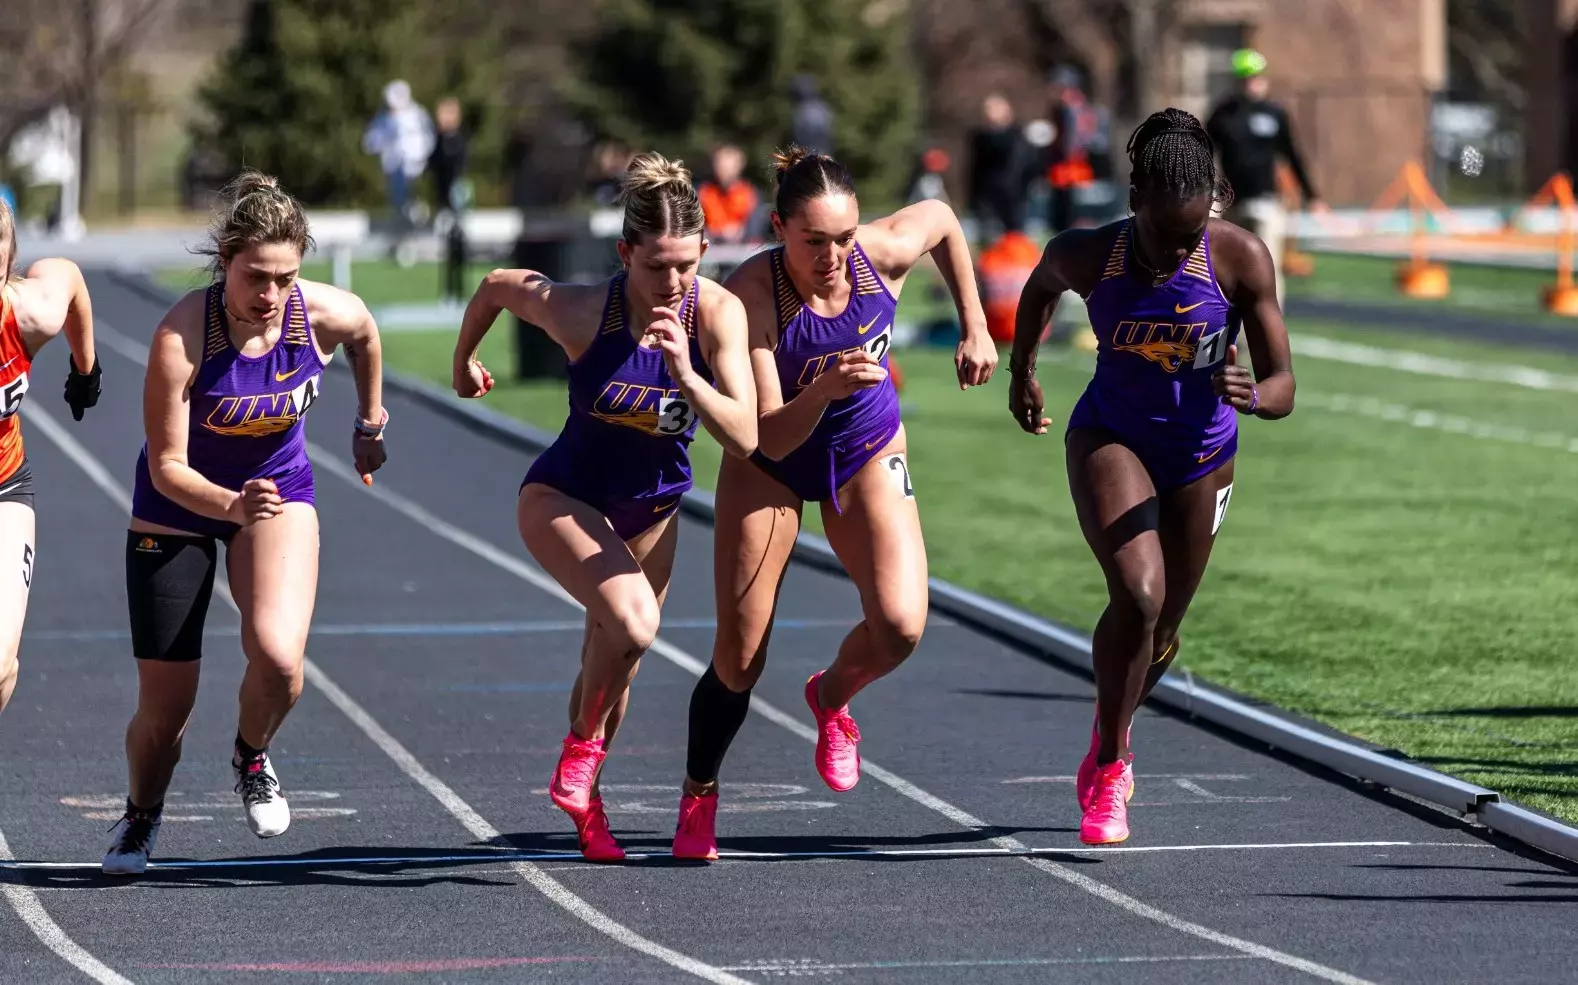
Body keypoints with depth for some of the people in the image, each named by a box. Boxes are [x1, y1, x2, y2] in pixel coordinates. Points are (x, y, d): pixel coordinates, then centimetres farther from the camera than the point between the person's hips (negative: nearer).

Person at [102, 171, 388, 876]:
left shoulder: (328, 314, -21)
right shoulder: (181, 335, -30)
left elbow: (365, 334, 7)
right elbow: (167, 467, -26)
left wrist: (369, 422, 19)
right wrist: (232, 506, -44)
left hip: (280, 490, 2)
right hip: (179, 508, -2)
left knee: (278, 658, -26)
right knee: (164, 708, 1)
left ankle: (252, 757, 9)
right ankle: (141, 816, 35)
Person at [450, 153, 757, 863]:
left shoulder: (718, 312, -20)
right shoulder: (580, 312, -25)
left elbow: (744, 438, -24)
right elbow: (496, 286, -5)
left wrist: (686, 375, -39)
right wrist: (463, 362, 11)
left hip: (652, 509, 4)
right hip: (564, 500, -4)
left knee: (612, 665, 16)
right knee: (631, 622, -30)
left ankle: (581, 800, 41)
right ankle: (580, 749, -4)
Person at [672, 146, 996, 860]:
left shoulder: (886, 252, -24)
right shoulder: (749, 296, -32)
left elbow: (942, 218, 2)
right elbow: (770, 436, -32)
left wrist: (974, 328, 4)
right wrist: (825, 389, -50)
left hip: (867, 452, 2)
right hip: (769, 465, -2)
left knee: (900, 626, -19)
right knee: (739, 660, -2)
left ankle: (831, 697, 16)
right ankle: (697, 798, 25)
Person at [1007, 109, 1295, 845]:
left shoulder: (1240, 258, -23)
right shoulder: (1086, 255, -22)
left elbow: (1283, 390, -22)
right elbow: (1040, 286, 5)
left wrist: (1252, 394, -44)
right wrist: (1019, 374, 16)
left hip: (1201, 455, 2)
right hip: (1109, 439, -2)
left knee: (1161, 631, 15)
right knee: (1138, 596, -26)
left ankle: (1109, 736, 48)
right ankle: (1110, 769, -8)